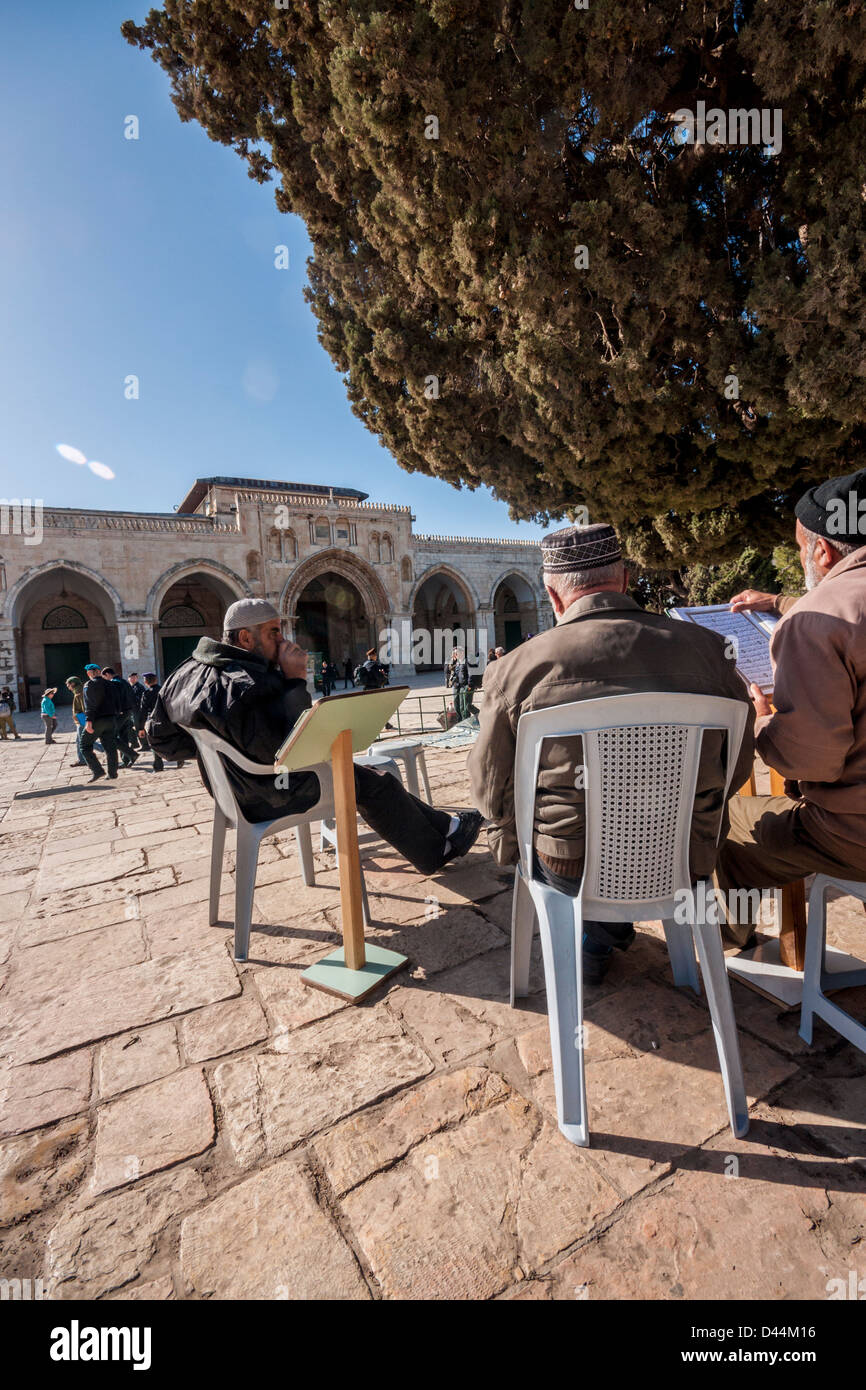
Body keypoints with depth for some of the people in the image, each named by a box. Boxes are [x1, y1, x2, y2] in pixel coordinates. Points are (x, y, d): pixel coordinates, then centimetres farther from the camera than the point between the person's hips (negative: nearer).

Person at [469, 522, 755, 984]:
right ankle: (611, 931, 52)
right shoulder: (706, 648, -9)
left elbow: (492, 792, -7)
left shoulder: (516, 669, -17)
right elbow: (738, 767, 4)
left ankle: (593, 945, 44)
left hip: (572, 870, -2)